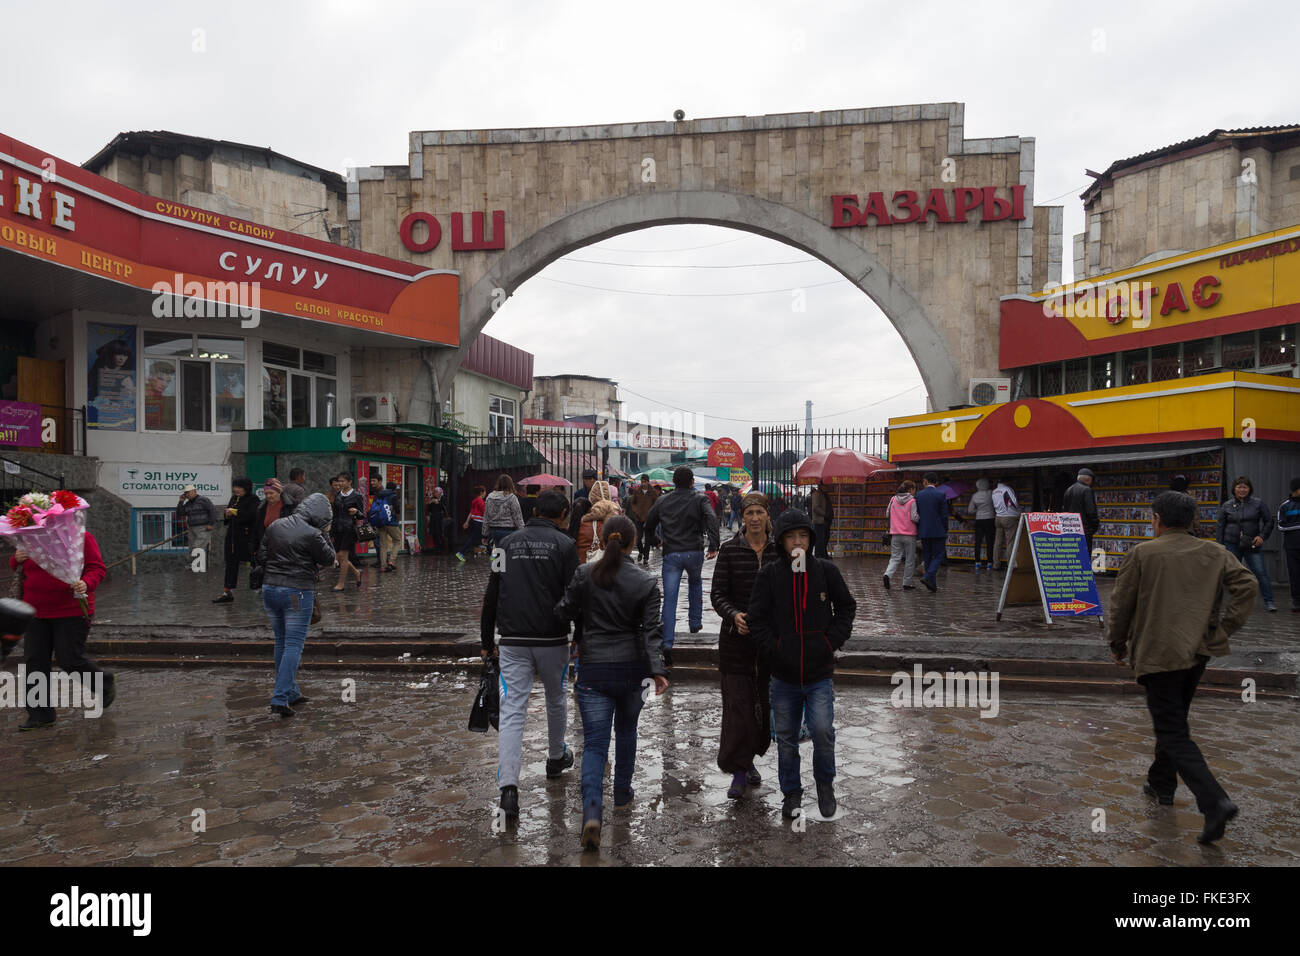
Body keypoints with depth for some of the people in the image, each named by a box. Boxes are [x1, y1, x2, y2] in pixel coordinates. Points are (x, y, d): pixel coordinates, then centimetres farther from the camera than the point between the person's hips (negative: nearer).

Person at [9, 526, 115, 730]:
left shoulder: (82, 537, -5)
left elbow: (97, 568, -8)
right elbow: (15, 566, 19)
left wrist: (87, 584, -28)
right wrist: (17, 558, -6)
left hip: (72, 612, -5)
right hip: (37, 613, 5)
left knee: (70, 659, -3)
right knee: (35, 660, 3)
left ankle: (105, 684, 24)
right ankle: (41, 714, 13)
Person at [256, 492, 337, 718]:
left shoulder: (275, 526, 7)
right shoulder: (312, 534, -14)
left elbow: (261, 556, 11)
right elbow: (329, 559, -2)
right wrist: (323, 535, 2)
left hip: (269, 589, 7)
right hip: (297, 593, -7)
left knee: (281, 642, 17)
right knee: (294, 645, -1)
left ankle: (291, 693, 26)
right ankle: (280, 699, -7)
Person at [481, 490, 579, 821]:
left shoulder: (508, 542, 9)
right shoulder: (564, 545, -3)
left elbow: (491, 596, 10)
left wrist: (487, 641, 16)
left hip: (513, 641, 2)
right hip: (552, 639, -2)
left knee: (512, 710, -2)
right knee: (556, 700, 21)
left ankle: (508, 787, -13)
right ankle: (556, 759, 41)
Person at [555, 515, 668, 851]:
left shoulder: (584, 575, -6)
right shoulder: (645, 582, -5)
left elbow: (565, 612, 0)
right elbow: (651, 629, -11)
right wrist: (657, 669, -14)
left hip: (594, 670, -1)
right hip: (631, 668, 1)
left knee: (594, 743, 1)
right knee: (626, 729, 25)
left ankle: (591, 812, -17)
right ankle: (622, 792, 39)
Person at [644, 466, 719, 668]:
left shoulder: (662, 501, 8)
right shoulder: (699, 500, 1)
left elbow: (649, 525, 13)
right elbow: (711, 518, -16)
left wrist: (653, 539, 33)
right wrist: (713, 545, -19)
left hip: (671, 555, 0)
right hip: (694, 552, 0)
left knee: (669, 599, -2)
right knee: (695, 582, 31)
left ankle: (667, 643, -10)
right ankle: (695, 622, 33)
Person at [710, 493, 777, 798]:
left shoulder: (779, 550, 3)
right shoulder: (729, 549, -3)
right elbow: (717, 593, -4)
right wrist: (734, 615, -21)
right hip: (737, 636, -2)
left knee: (765, 701, 9)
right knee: (738, 701, -4)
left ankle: (749, 759, 29)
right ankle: (739, 772, 3)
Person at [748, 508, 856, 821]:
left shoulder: (826, 570, -3)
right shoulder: (769, 575, -4)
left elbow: (846, 607, 10)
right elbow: (757, 619, 0)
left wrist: (832, 641, -1)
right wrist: (773, 650, -8)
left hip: (819, 672, -1)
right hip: (783, 675, 1)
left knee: (822, 731, -8)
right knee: (786, 737, 12)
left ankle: (825, 783, 21)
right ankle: (791, 792, 33)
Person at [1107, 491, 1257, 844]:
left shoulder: (1142, 554, -7)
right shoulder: (1214, 553, 6)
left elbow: (1121, 603, -5)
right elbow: (1247, 585, -3)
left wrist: (1117, 644, 9)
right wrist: (1224, 628, 2)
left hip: (1158, 654, -6)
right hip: (1198, 652, 6)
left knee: (1173, 733, -3)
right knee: (1173, 720, 23)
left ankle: (1215, 802, -17)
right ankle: (1161, 784, 36)